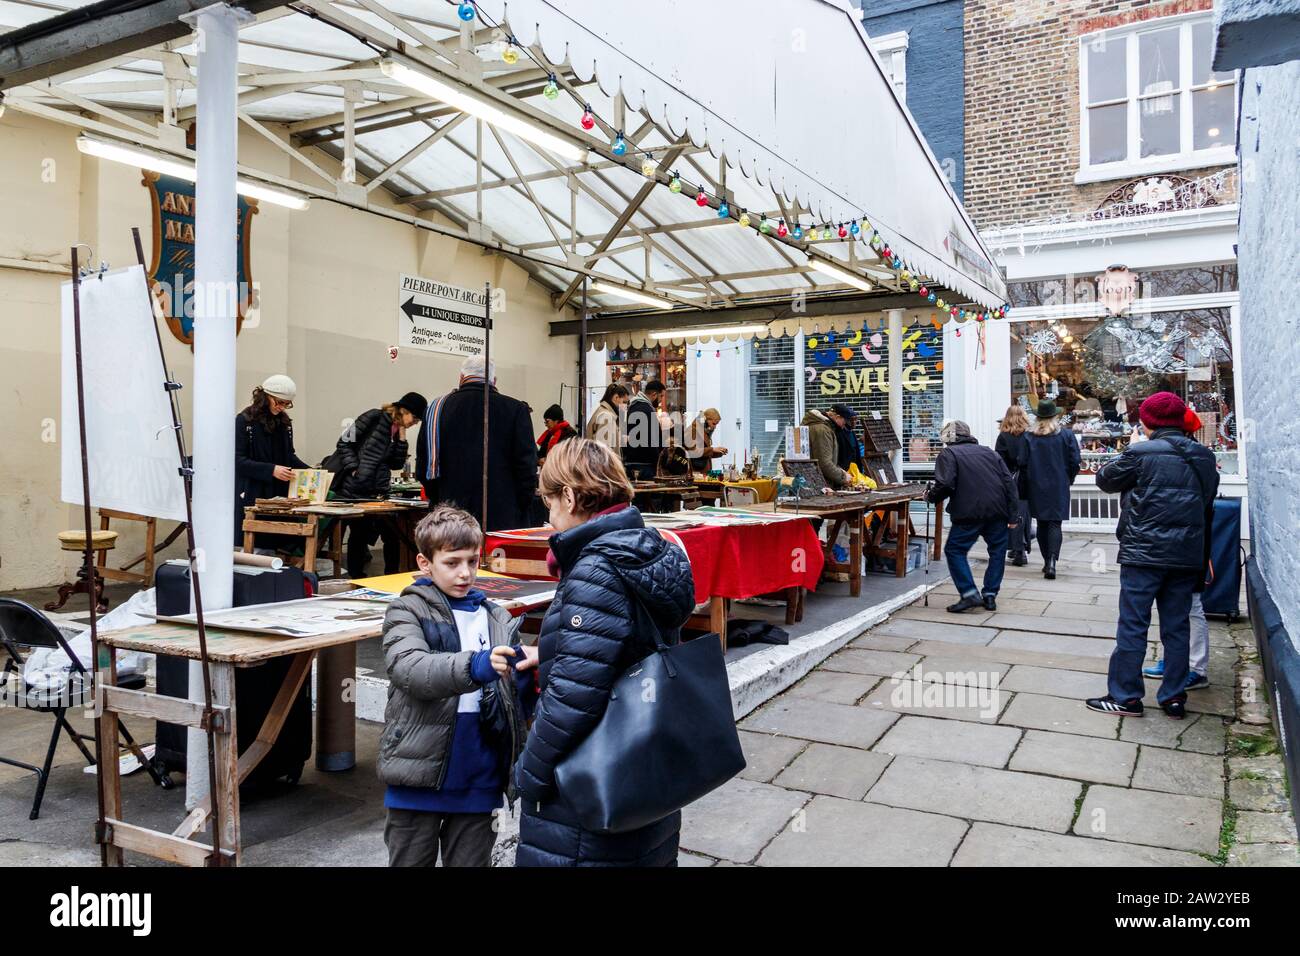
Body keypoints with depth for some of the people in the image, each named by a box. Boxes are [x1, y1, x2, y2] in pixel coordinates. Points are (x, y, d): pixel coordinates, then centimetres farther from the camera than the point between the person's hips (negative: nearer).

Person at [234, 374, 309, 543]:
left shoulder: (285, 422, 11)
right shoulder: (244, 421, -6)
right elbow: (239, 461, -12)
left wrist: (309, 471, 1)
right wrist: (271, 470, -22)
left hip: (279, 494, 5)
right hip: (252, 496, -5)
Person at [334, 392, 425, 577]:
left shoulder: (398, 431, 13)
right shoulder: (374, 418, -7)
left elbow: (396, 464, 9)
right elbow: (344, 443, -7)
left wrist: (402, 436, 2)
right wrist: (354, 469, -14)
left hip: (378, 492, 6)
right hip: (353, 490, -6)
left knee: (392, 536, 0)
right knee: (359, 533, 1)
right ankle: (356, 579, 14)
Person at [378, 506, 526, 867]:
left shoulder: (496, 617, 7)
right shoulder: (406, 611, -3)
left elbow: (516, 695, 7)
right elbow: (409, 668, -23)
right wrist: (472, 667, -39)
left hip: (478, 779, 3)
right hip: (420, 774, -3)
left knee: (471, 861, 16)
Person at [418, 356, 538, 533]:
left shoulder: (437, 408, 5)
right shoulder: (515, 409, -3)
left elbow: (423, 467, 9)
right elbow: (527, 465, -5)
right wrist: (522, 512, 5)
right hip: (502, 518, -2)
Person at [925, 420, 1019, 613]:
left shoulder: (948, 454, 4)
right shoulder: (989, 452, 21)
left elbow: (945, 485, -12)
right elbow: (1009, 483, 13)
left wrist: (930, 496, 6)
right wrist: (1013, 515, 11)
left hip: (969, 513, -5)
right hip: (998, 512, 5)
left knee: (955, 550, 5)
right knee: (997, 551, 17)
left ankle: (969, 594, -4)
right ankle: (990, 595, 17)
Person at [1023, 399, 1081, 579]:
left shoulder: (1030, 437, -3)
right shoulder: (1066, 435, -4)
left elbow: (1023, 463, -5)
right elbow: (1075, 461, -3)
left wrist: (1028, 484, 8)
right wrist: (1069, 478, 14)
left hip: (1036, 488, 1)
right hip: (1059, 487, -1)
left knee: (1042, 524, 13)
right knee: (1055, 524, -1)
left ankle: (1047, 561, 18)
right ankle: (1052, 561, -18)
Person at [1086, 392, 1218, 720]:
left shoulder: (1140, 453, -13)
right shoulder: (1203, 457, 8)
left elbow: (1105, 480, 1)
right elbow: (1208, 503, 15)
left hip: (1144, 554, -6)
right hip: (1187, 555, 6)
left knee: (1132, 625, 1)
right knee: (1177, 626, 11)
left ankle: (1125, 697, 6)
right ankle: (1174, 697, 18)